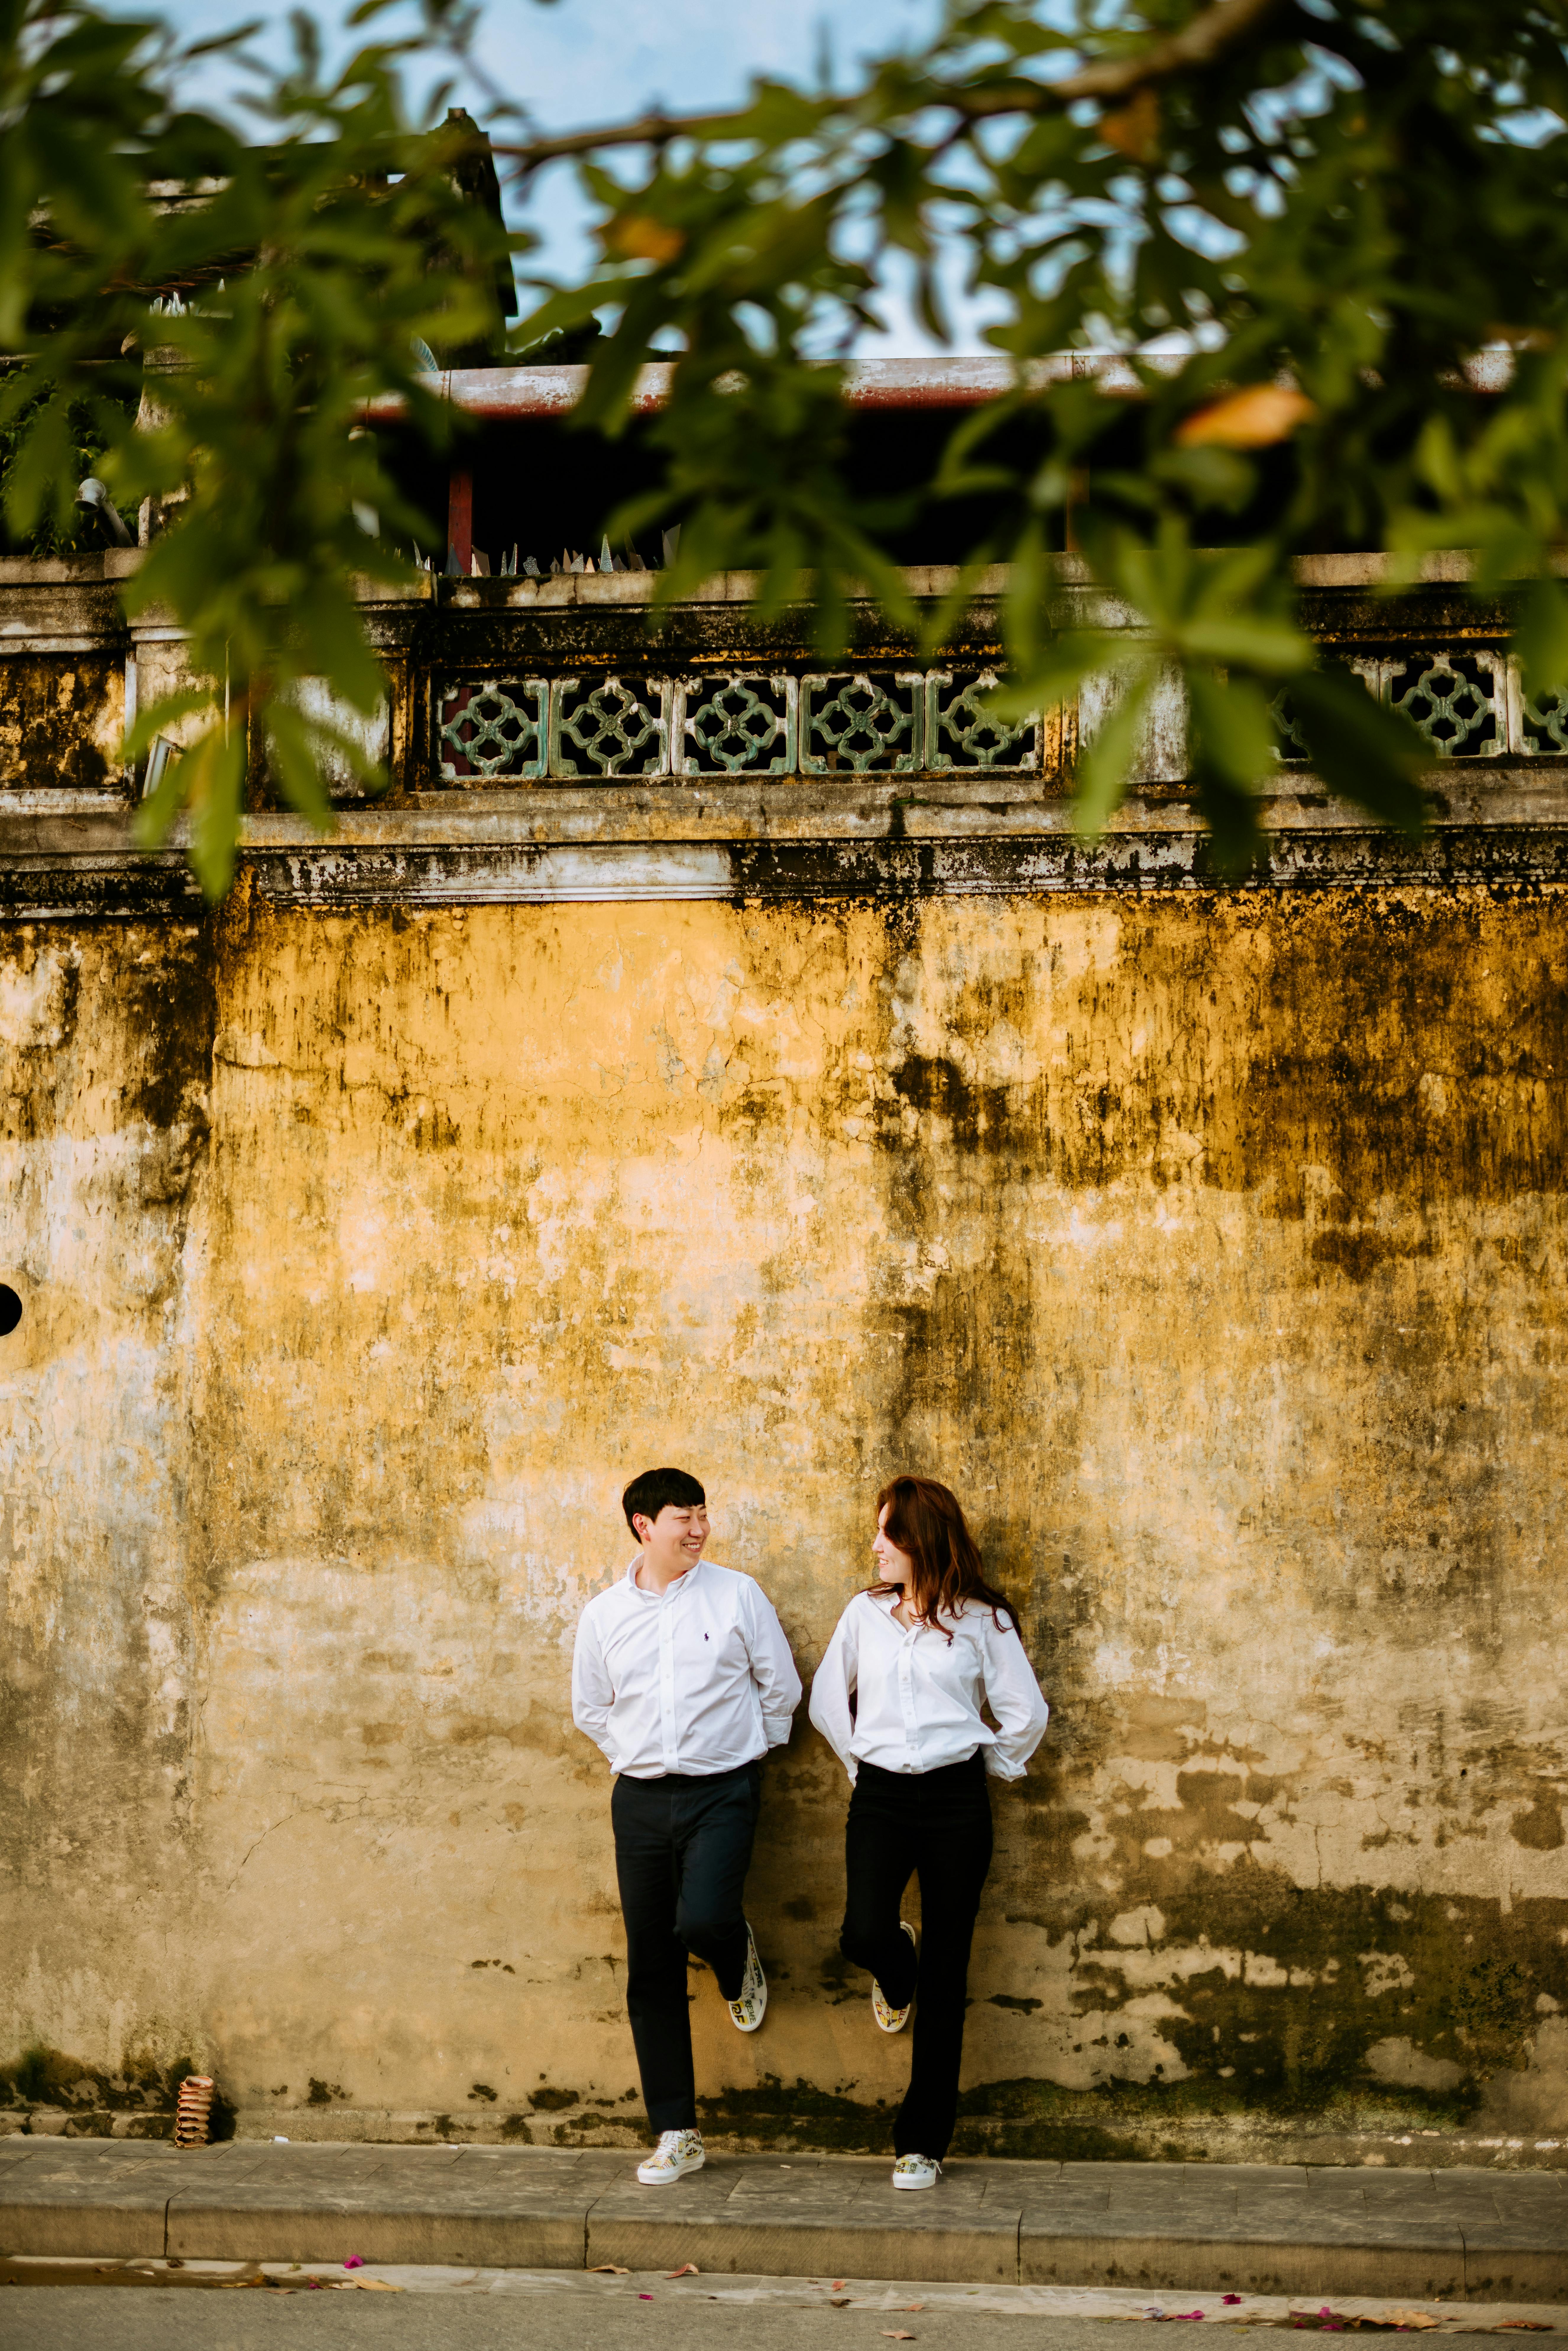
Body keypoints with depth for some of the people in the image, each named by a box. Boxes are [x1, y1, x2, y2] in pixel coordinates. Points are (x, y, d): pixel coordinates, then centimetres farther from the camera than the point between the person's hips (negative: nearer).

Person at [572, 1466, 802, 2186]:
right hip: (641, 1799, 3)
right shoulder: (604, 1615, 4)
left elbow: (780, 1686, 6)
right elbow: (590, 1709, 18)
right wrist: (639, 1757, 12)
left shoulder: (737, 1594, -2)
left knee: (703, 1919, -26)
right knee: (651, 1972, 3)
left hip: (721, 1790, -3)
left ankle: (739, 1965, 14)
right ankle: (676, 2135, 13)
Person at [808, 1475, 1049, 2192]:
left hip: (956, 1802, -2)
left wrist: (986, 1770, 9)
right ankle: (896, 1973, 21)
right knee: (864, 1935, -20)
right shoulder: (865, 1613, 7)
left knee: (946, 1975, 1)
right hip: (881, 1797, 2)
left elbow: (1025, 1714, 5)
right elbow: (828, 1701, 18)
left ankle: (922, 2141, 10)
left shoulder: (982, 1620, -1)